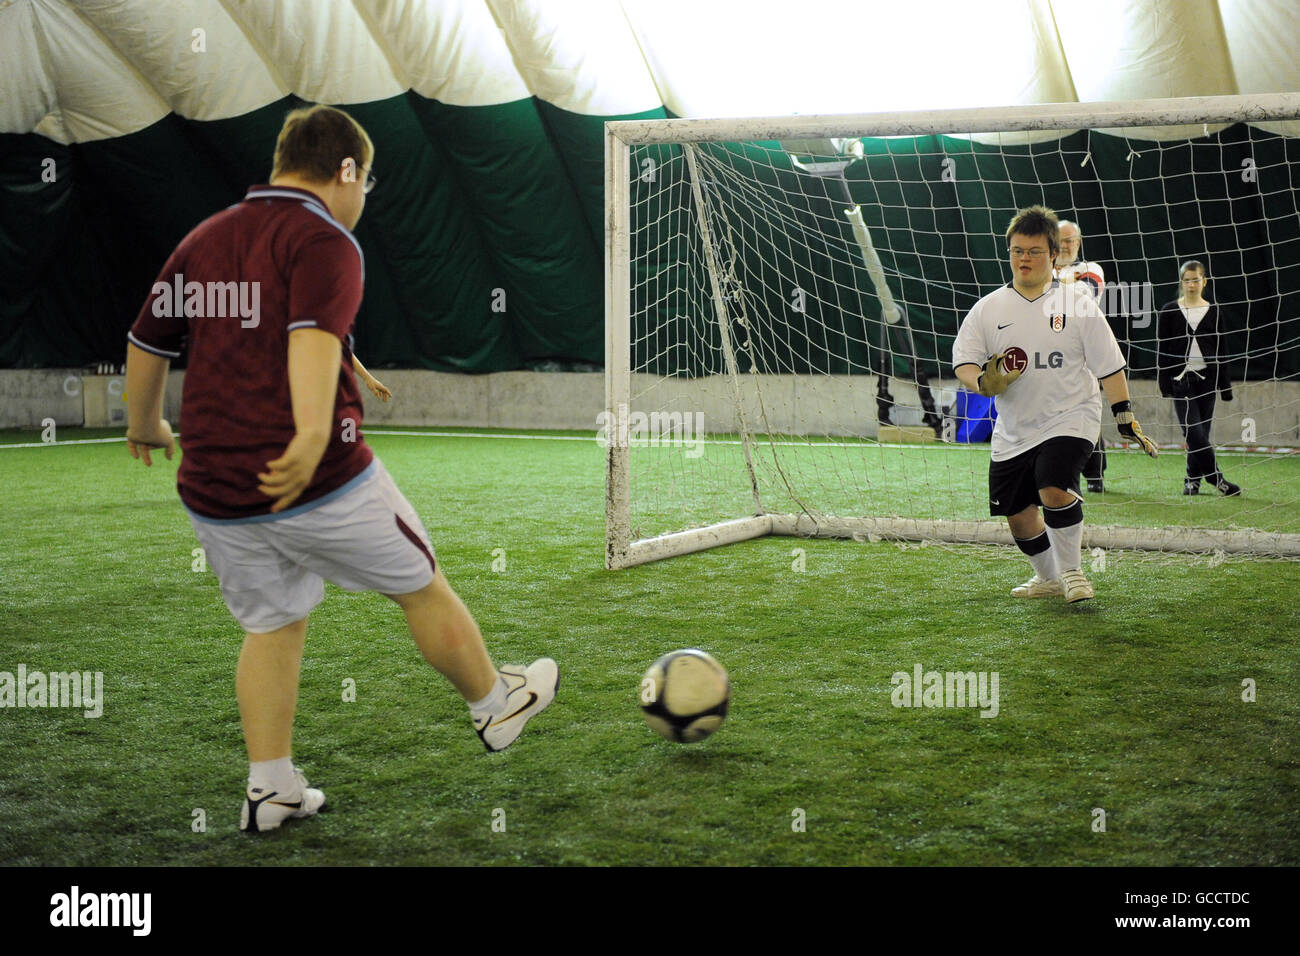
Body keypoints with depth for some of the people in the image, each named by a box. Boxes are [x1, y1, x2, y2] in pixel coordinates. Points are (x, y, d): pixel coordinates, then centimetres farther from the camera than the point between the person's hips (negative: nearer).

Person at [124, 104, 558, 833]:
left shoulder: (202, 240, 15)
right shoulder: (325, 240, -8)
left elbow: (146, 345, 22)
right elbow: (314, 334, -27)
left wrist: (146, 427, 37)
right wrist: (312, 435, -40)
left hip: (214, 493, 7)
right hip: (322, 483, -6)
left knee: (274, 625, 20)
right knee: (423, 588, 14)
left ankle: (270, 788, 19)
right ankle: (497, 705, 31)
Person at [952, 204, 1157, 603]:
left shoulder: (1077, 305, 0)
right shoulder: (988, 308, 4)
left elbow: (1109, 365, 2)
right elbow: (963, 360, 0)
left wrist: (1125, 416, -2)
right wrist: (983, 382, -21)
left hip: (1069, 419, -4)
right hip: (1013, 432, 4)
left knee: (1054, 490, -25)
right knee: (1018, 514, 7)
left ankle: (1070, 570, -4)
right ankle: (1049, 578, 32)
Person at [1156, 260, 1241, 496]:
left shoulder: (1213, 312, 7)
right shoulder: (1169, 311, 2)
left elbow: (1220, 351, 10)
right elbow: (1162, 350, 2)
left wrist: (1225, 386, 7)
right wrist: (1164, 383, -5)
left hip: (1206, 378, 2)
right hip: (1180, 379, -2)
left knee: (1201, 432, 4)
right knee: (1194, 432, -11)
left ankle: (1193, 479, 17)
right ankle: (1217, 479, -6)